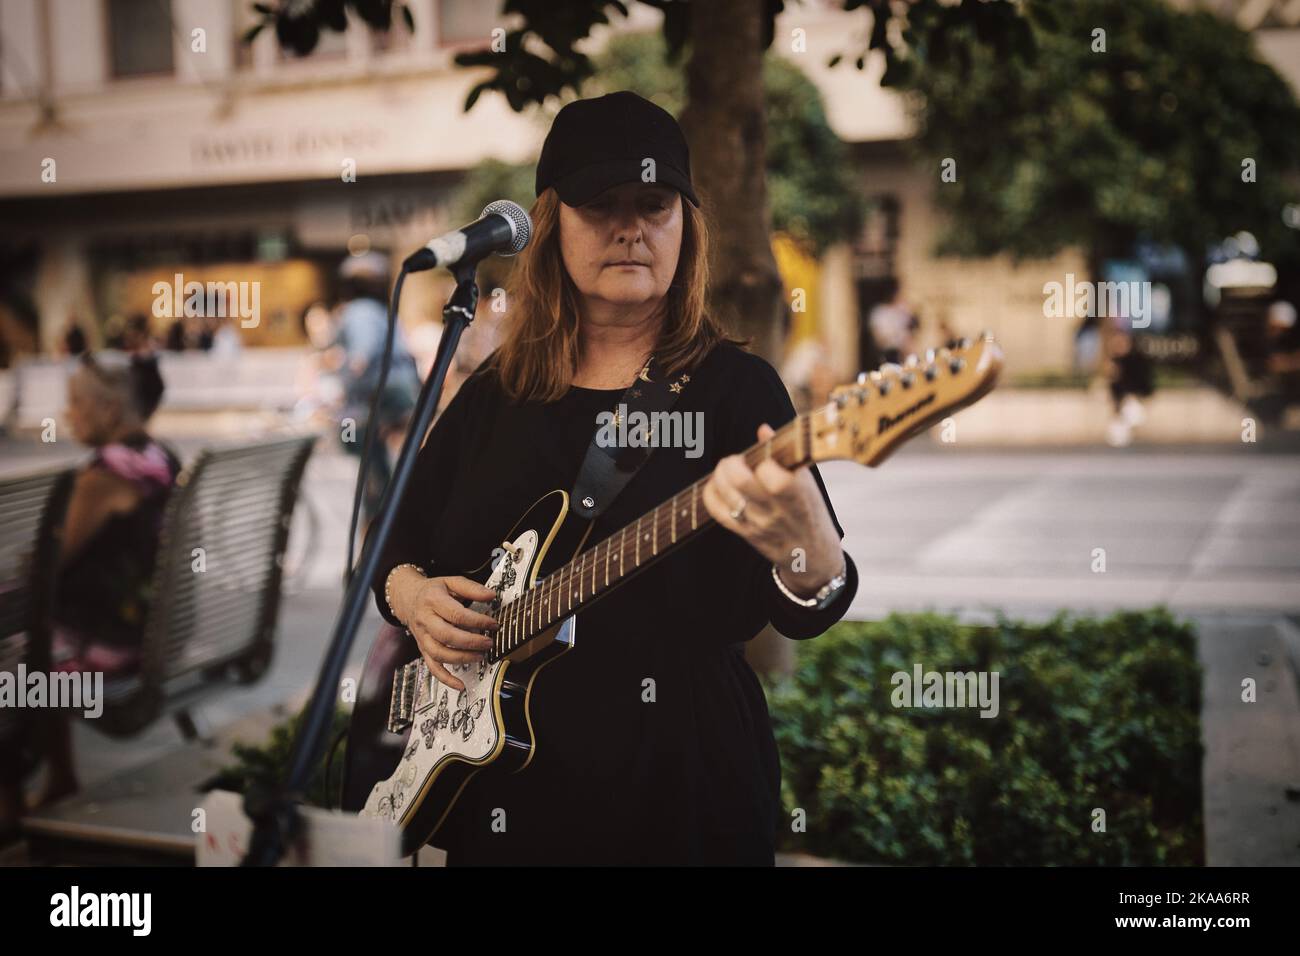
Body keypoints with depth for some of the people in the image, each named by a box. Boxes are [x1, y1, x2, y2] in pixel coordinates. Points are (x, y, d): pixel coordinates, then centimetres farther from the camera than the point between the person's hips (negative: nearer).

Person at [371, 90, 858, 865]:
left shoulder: (735, 386, -7)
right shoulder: (493, 394, 6)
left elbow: (808, 610, -16)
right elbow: (397, 547, 16)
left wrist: (805, 549, -38)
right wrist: (410, 593, -6)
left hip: (680, 783, -4)